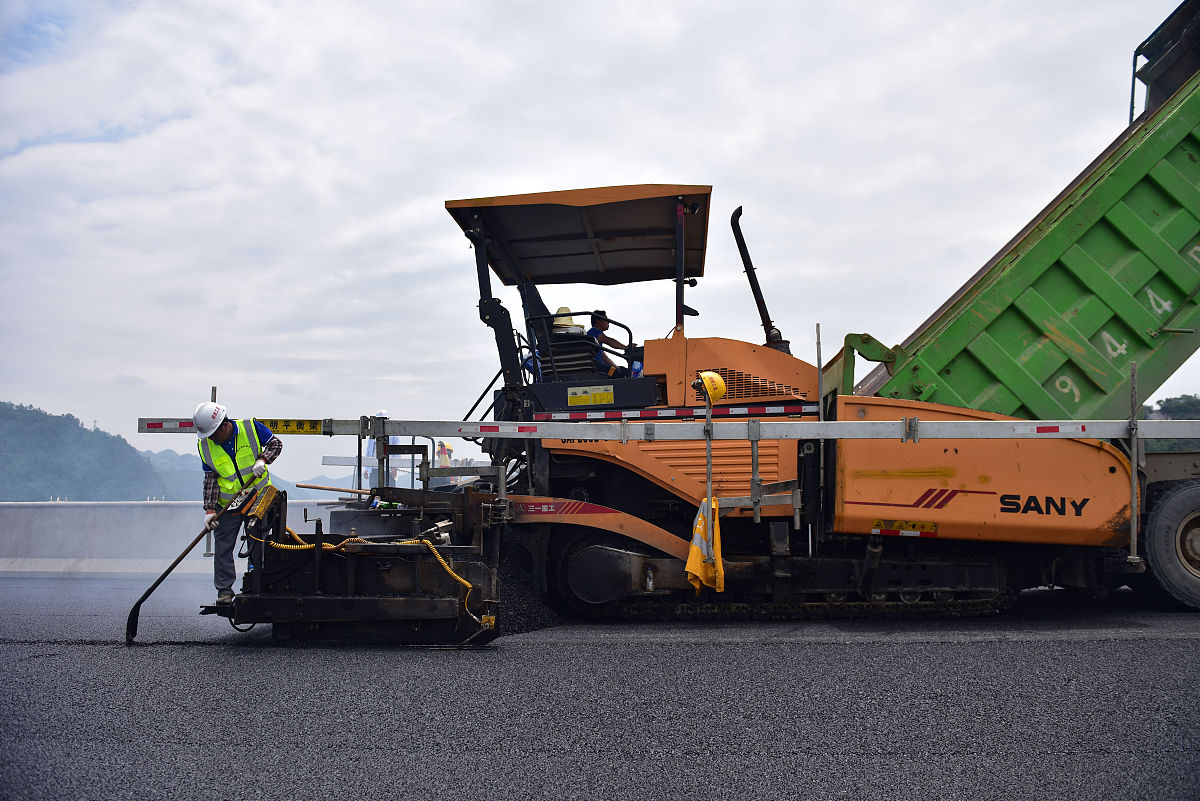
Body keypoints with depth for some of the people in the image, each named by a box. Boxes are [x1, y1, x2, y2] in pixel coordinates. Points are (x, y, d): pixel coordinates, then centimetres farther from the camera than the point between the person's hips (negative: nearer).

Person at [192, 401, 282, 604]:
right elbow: (211, 478, -5)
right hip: (227, 503, 1)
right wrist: (210, 509, -12)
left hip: (258, 498, -1)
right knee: (223, 547, -1)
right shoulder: (205, 445, -6)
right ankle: (224, 590, 9)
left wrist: (262, 460, -19)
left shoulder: (250, 428, -12)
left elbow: (275, 444, 0)